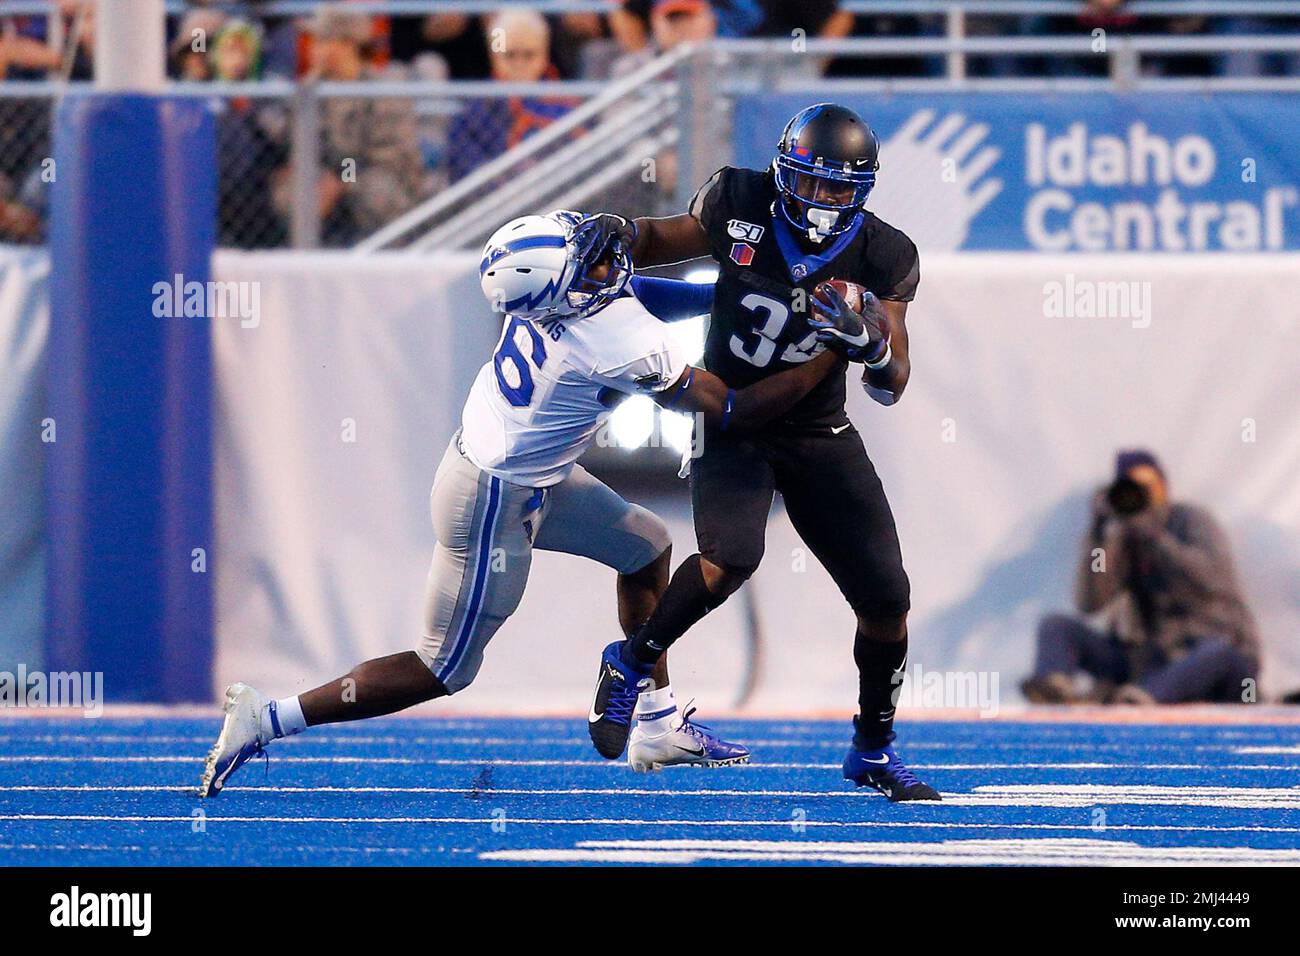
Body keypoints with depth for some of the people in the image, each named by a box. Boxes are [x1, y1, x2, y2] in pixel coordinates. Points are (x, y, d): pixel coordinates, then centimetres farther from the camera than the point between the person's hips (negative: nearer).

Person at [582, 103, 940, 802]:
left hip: (821, 437, 2)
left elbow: (892, 388, -10)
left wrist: (870, 345, -32)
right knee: (730, 558, -29)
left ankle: (873, 751, 21)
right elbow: (659, 239, 8)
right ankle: (632, 663, -3)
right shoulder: (738, 206, -12)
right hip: (731, 423, -2)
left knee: (887, 598, -2)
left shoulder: (882, 258, -11)